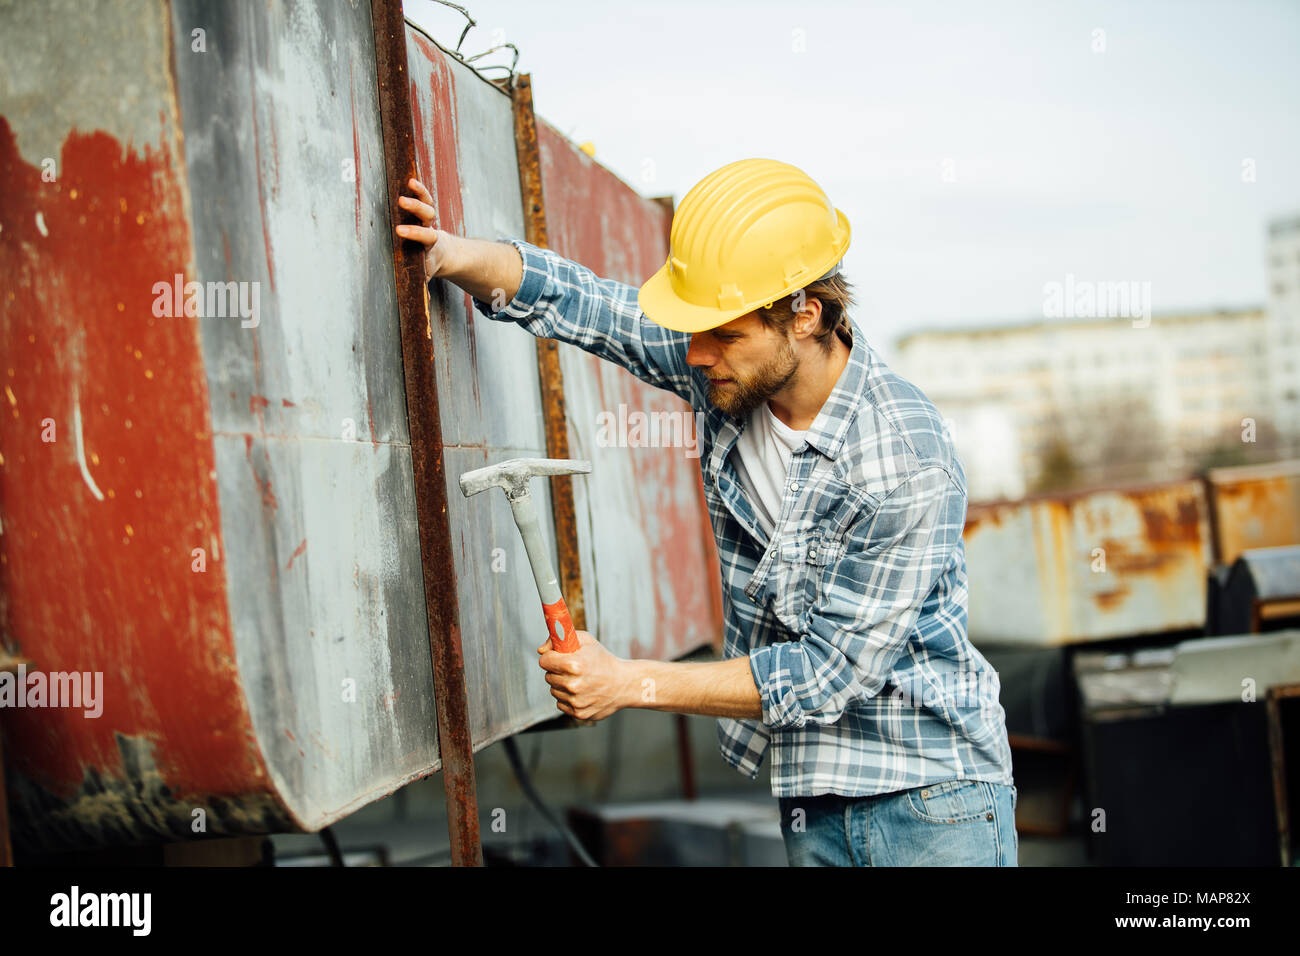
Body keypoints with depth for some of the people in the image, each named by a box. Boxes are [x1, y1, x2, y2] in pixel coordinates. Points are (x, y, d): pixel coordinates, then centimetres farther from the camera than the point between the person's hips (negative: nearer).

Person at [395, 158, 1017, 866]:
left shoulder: (908, 463, -26)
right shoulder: (732, 369, -7)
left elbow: (828, 672, -23)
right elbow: (570, 298, 4)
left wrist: (631, 684, -21)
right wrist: (453, 254, -16)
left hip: (934, 802, -6)